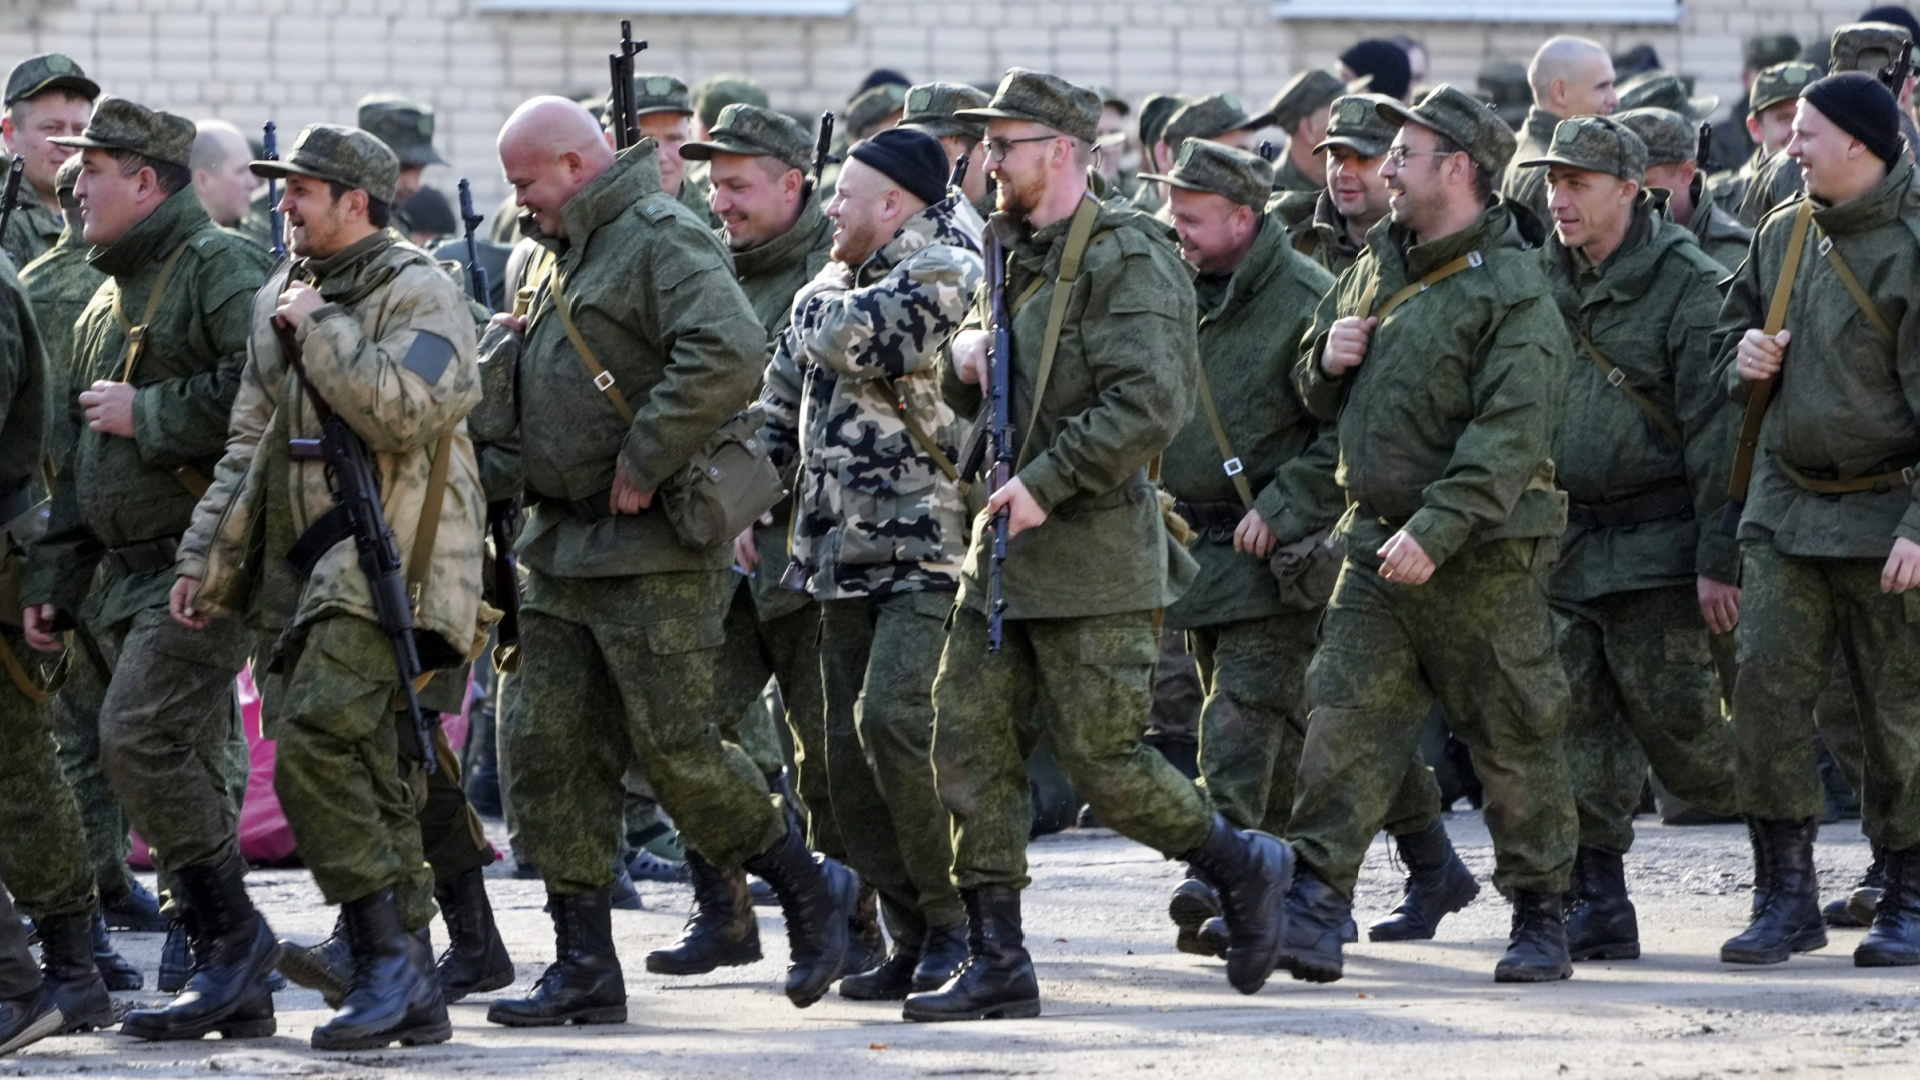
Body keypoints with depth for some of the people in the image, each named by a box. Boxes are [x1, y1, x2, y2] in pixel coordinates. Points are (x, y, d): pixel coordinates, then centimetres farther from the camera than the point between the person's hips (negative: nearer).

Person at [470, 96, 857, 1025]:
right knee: (551, 754, 4)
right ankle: (583, 967, 6)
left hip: (651, 551, -10)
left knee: (676, 750, -7)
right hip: (563, 551, 10)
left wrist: (642, 467, -23)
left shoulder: (660, 241, -13)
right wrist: (504, 351, 5)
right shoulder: (570, 252, 18)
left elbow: (728, 355, -29)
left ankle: (809, 889, 13)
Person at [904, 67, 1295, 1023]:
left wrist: (1048, 481, -23)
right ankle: (996, 963, 6)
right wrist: (962, 362, 4)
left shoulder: (1126, 260, -12)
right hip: (1003, 549, 9)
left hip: (1091, 550, -9)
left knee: (1102, 761, -7)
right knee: (971, 750, 3)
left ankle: (1244, 869, 15)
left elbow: (1150, 404, -23)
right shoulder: (1012, 254, 15)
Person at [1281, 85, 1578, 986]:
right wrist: (1328, 356, 0)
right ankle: (1316, 905, -7)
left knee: (1512, 737, 3)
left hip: (1481, 559, -7)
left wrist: (1434, 532, -29)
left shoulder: (1512, 294, -13)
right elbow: (1318, 396, 24)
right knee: (1346, 718, -4)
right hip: (1378, 541, 7)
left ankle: (1541, 919, 15)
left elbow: (1509, 439, -21)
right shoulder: (1377, 265, 13)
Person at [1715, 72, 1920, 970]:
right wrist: (1743, 357, 1)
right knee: (1765, 693, -3)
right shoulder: (1781, 236, 8)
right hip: (1786, 508, 6)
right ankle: (1786, 898, 4)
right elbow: (1734, 324, 27)